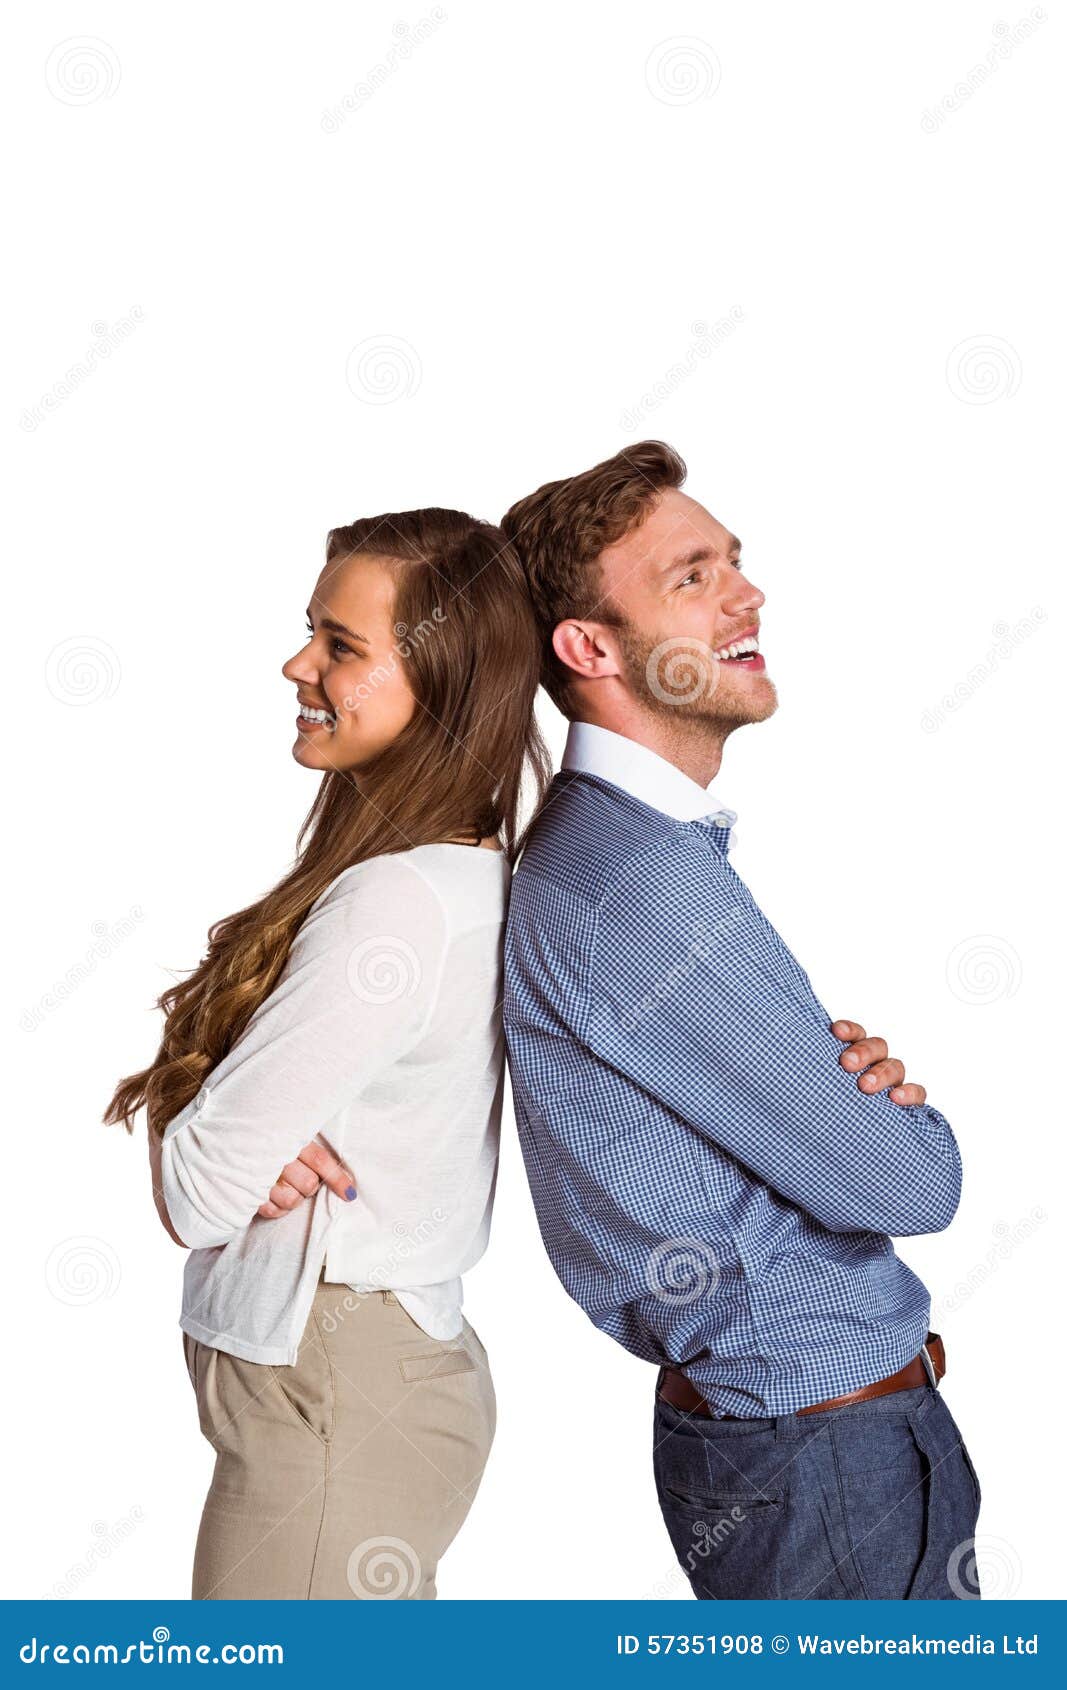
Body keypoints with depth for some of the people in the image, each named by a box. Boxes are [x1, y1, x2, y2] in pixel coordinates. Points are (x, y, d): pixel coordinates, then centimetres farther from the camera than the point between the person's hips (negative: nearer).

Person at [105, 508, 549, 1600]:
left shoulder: (394, 905, -25)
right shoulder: (468, 871, 3)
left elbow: (197, 1194, -21)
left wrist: (194, 1141, -1)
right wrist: (253, 1135, -12)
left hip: (326, 1405, -8)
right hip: (404, 1356, 9)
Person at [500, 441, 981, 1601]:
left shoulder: (617, 849, 8)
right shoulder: (644, 885, -25)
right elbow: (909, 1185, -22)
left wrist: (853, 1073, -9)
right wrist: (901, 1108, 0)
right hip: (822, 1452, -9)